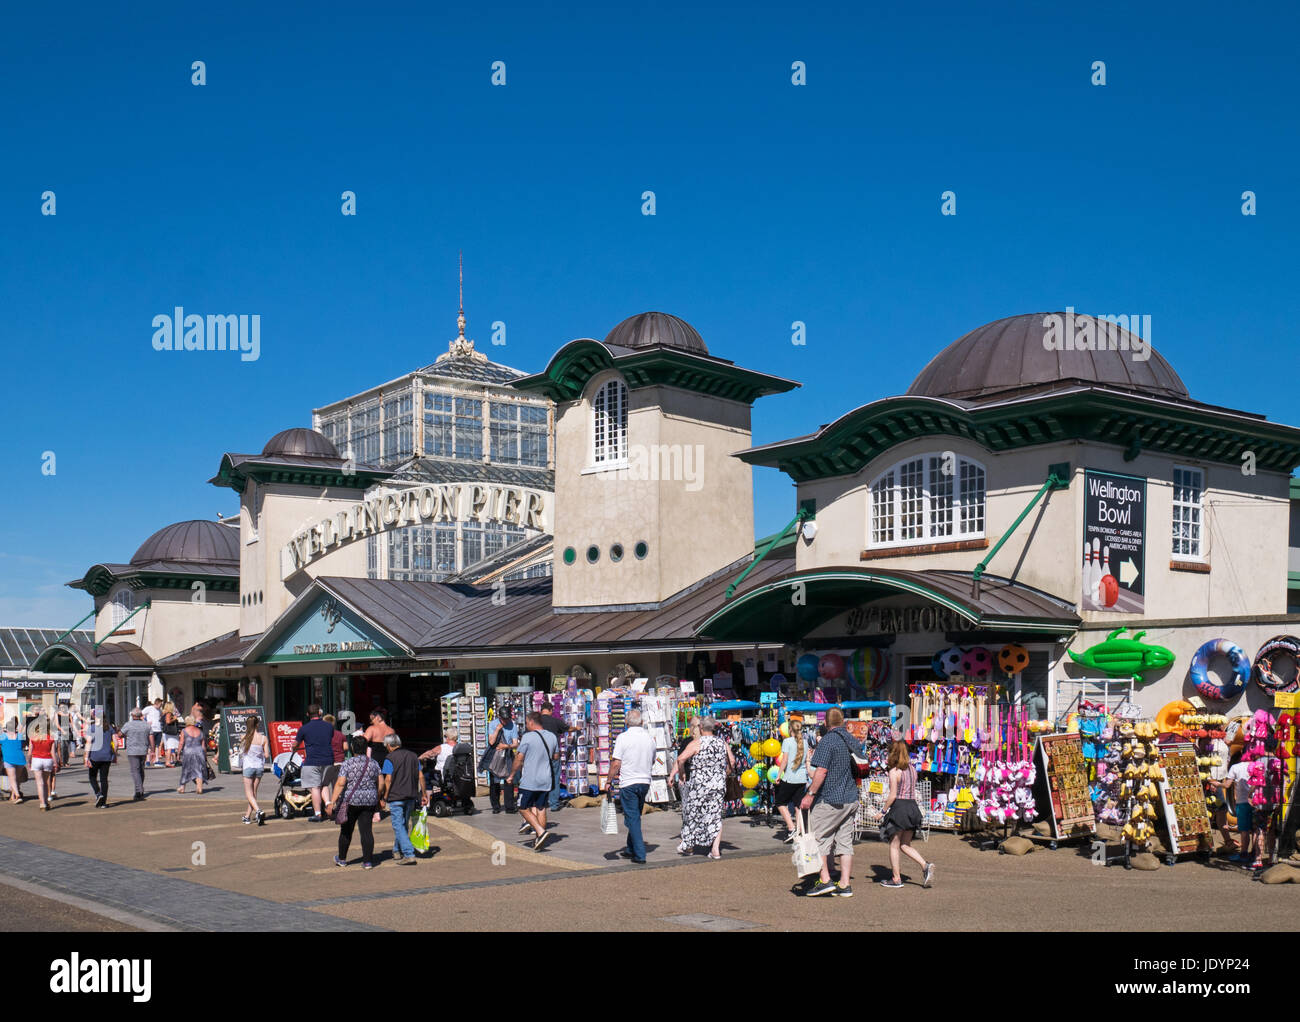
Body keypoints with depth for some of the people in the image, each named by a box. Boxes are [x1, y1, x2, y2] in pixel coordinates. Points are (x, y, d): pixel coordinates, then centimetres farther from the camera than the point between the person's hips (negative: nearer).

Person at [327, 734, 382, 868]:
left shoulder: (347, 764, -8)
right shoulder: (374, 764, 3)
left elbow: (340, 784, -14)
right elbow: (379, 784, 7)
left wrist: (332, 802, -14)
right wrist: (378, 801, 19)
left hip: (351, 801, -2)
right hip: (369, 802, 2)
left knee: (346, 831, 13)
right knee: (367, 831, 2)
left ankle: (342, 859, 26)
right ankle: (368, 861, -1)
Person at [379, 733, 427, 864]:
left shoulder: (389, 759, -8)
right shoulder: (413, 756, 10)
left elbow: (388, 780, -13)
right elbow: (421, 776, 8)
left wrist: (384, 798, -6)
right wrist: (424, 794, 13)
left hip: (396, 797, -6)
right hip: (411, 796, 6)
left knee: (398, 826, -4)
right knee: (404, 824, 19)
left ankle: (409, 855, -14)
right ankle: (397, 851, 31)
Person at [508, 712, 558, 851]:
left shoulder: (527, 737, -12)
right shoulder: (552, 737, 5)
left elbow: (519, 759, -9)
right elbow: (555, 757, 18)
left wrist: (511, 775, 3)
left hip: (529, 781, -5)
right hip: (546, 780, 6)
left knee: (524, 808, 5)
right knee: (541, 809, 12)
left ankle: (540, 831, -11)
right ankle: (539, 840, 12)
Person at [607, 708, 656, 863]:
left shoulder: (623, 738, -11)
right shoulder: (650, 738, 5)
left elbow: (616, 764, -12)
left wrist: (609, 782, -3)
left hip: (628, 783, -5)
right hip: (645, 781, 5)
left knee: (632, 818, -1)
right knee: (635, 817, 19)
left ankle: (640, 855, -5)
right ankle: (631, 849, 28)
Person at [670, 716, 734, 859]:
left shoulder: (696, 743, -8)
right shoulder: (722, 743, 7)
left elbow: (681, 758, -18)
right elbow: (732, 761, 15)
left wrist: (673, 774, -11)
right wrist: (724, 774, 29)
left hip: (700, 785, -4)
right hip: (719, 785, 4)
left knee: (692, 813, 13)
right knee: (715, 815, 6)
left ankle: (687, 846, 23)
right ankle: (716, 849, -3)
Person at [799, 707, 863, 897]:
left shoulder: (828, 741, -13)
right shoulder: (853, 741, 11)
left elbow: (821, 771, -21)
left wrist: (810, 794, -18)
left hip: (830, 800, -7)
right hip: (851, 800, 7)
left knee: (819, 839, 2)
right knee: (845, 842, 9)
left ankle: (825, 880, -2)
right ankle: (845, 885, 8)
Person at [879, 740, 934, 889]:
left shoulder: (894, 772, -11)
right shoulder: (912, 769, 10)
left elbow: (893, 795, -14)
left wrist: (884, 810, -4)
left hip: (899, 808, -7)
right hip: (913, 806, 7)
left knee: (894, 845, 5)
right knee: (905, 845, 14)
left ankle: (896, 879, 9)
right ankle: (925, 866, -4)